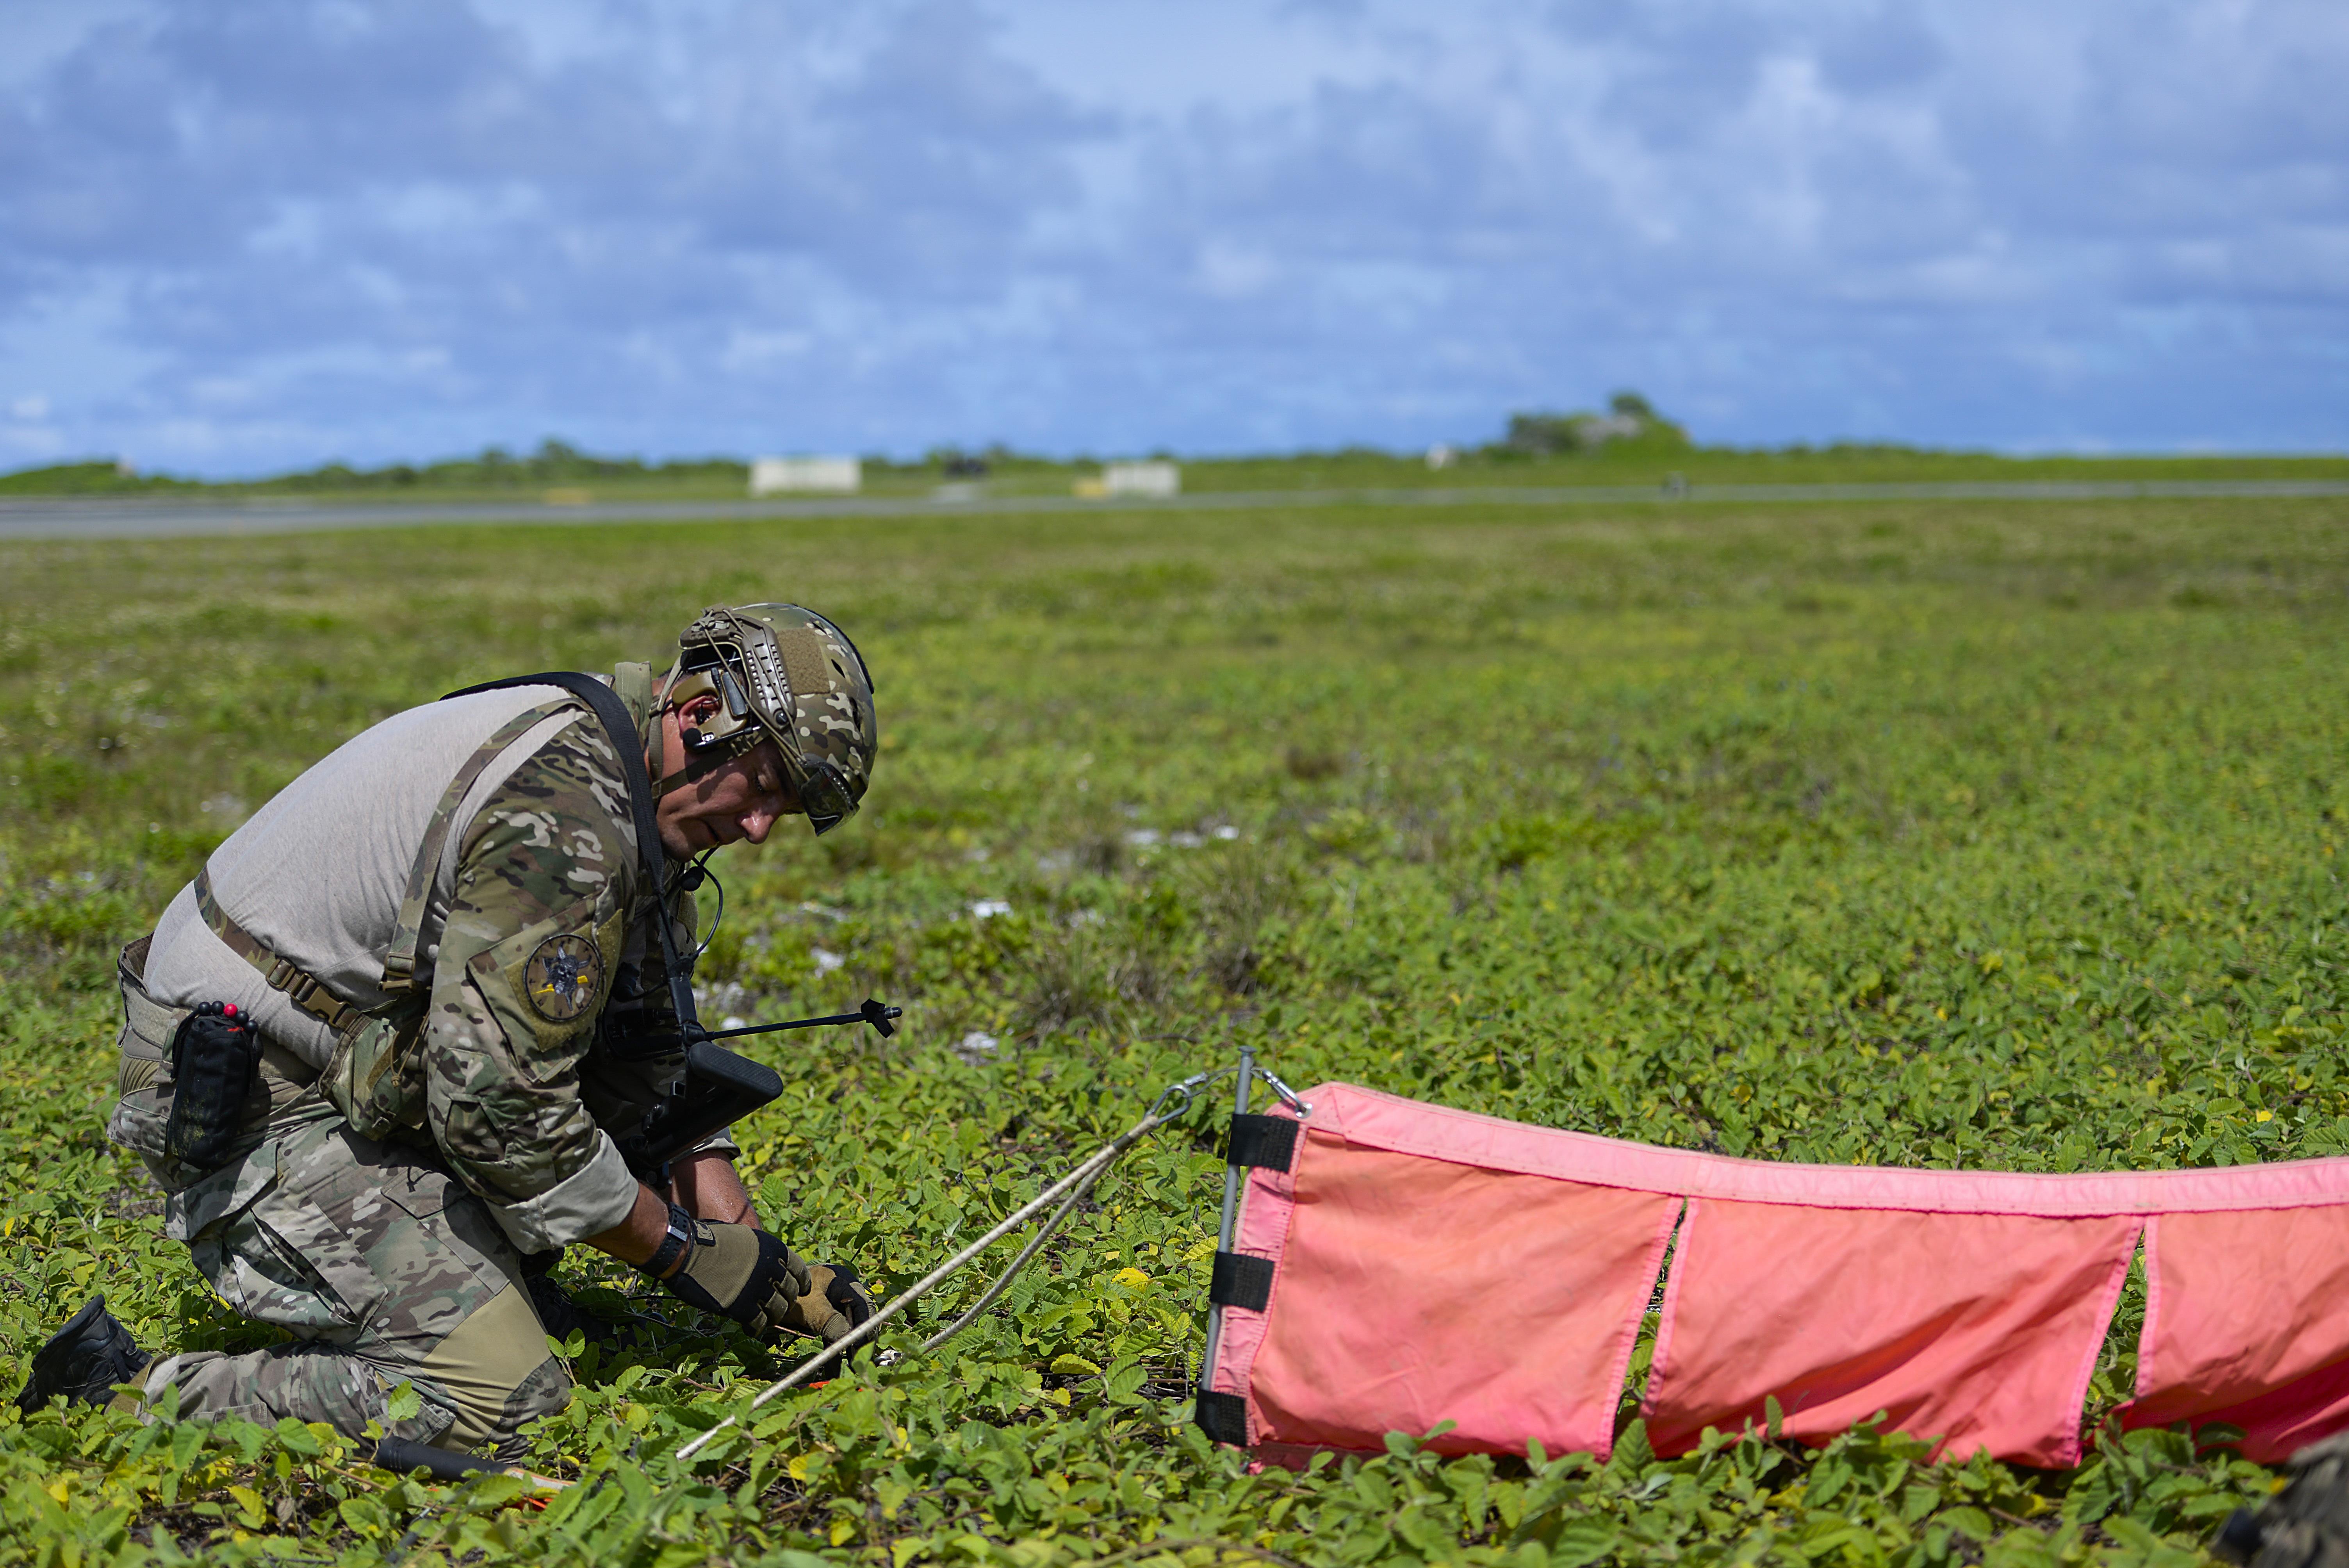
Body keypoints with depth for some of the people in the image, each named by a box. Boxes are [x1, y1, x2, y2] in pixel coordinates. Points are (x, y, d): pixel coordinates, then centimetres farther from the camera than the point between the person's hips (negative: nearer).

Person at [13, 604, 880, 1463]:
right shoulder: (560, 814, -24)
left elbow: (652, 1080, 12)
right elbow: (498, 1104, -26)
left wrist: (769, 1277, 3)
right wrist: (691, 1255, -15)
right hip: (256, 1110, -10)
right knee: (499, 1403, -20)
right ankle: (130, 1394, -13)